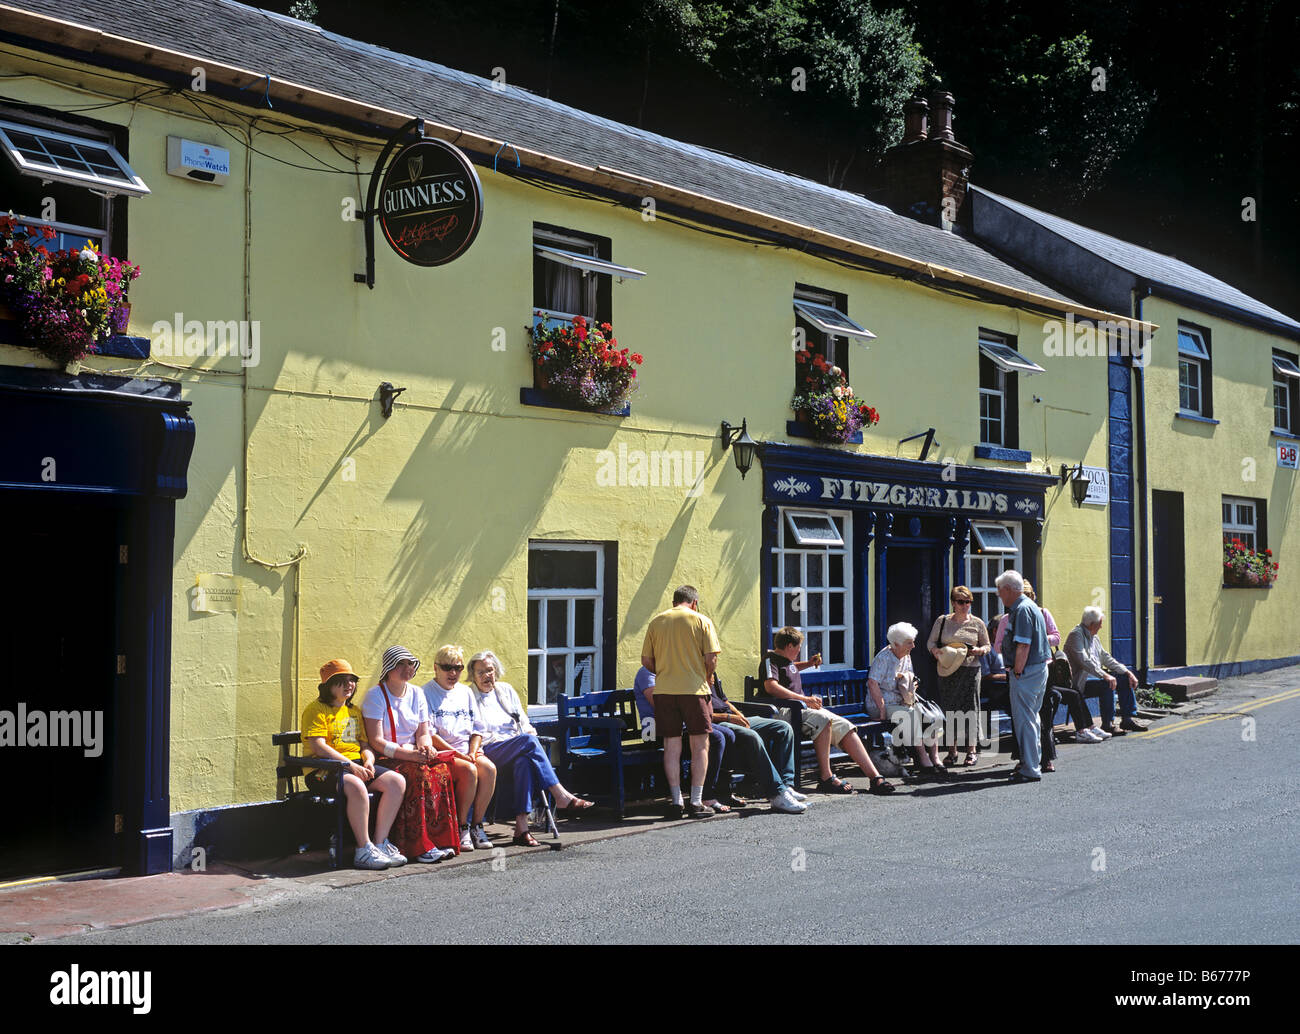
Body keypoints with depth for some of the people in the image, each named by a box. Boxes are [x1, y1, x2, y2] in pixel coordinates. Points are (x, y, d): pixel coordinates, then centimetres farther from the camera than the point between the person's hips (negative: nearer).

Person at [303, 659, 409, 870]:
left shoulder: (353, 710, 22)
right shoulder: (316, 710, -3)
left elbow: (365, 743, 20)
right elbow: (318, 747, -15)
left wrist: (368, 761, -4)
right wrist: (350, 765, -21)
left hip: (356, 766, 8)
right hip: (323, 771, -8)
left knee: (397, 781, -14)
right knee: (356, 787, -38)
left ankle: (380, 843, -13)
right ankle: (364, 851, -30)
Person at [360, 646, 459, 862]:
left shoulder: (417, 695, 15)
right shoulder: (376, 696, -5)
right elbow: (376, 741, -12)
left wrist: (426, 747, -11)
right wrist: (409, 754, -23)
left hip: (414, 756, 5)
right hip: (385, 760, -5)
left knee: (441, 770, -27)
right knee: (419, 773, -34)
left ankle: (442, 840, -26)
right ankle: (419, 846, -33)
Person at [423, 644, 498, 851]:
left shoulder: (465, 692, 18)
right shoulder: (427, 693, -1)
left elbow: (477, 729, 17)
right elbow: (429, 734, -9)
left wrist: (472, 752, -2)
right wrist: (456, 753, -15)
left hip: (469, 749, 5)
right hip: (442, 752, -5)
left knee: (489, 768, -25)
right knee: (469, 770, -32)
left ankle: (477, 825, -15)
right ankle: (461, 828, -19)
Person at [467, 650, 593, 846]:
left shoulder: (506, 690, 23)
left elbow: (523, 721, 27)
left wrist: (528, 730, 1)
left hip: (518, 751, 4)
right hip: (488, 752, -4)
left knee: (524, 762, -35)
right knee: (529, 741, -32)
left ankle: (521, 826, -43)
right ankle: (561, 796, -35)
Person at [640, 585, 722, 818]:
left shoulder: (656, 621, 8)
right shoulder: (701, 621, 0)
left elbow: (646, 661, 7)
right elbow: (711, 659, -7)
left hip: (663, 691, 3)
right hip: (693, 689, -3)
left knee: (671, 746, 8)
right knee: (700, 746, 6)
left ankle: (676, 801, 8)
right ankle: (696, 803, 3)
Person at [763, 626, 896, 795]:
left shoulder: (786, 661, 23)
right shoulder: (770, 659, -6)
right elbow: (771, 687, -25)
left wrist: (808, 663, 32)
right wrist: (805, 699, -25)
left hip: (802, 708, 10)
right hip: (786, 710, -10)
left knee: (845, 727, -5)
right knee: (824, 720, -35)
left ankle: (875, 777, -10)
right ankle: (825, 778, -32)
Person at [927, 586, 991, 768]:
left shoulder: (977, 623, 8)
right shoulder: (942, 621, 7)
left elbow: (988, 645, 14)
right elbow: (931, 641, 11)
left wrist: (980, 650, -8)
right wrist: (936, 651, -11)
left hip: (970, 670, -1)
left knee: (970, 708, -4)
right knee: (948, 710, 0)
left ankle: (972, 750, 4)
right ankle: (952, 750, 10)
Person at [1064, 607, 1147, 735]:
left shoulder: (1093, 637, 17)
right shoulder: (1076, 634, -14)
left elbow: (1106, 658, 17)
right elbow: (1084, 661, -26)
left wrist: (1127, 672, 5)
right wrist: (1104, 675, -34)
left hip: (1096, 675, 10)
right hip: (1081, 680, -10)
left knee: (1125, 678, 3)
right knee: (1107, 683, -31)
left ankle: (1129, 718, 3)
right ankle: (1108, 725, -25)